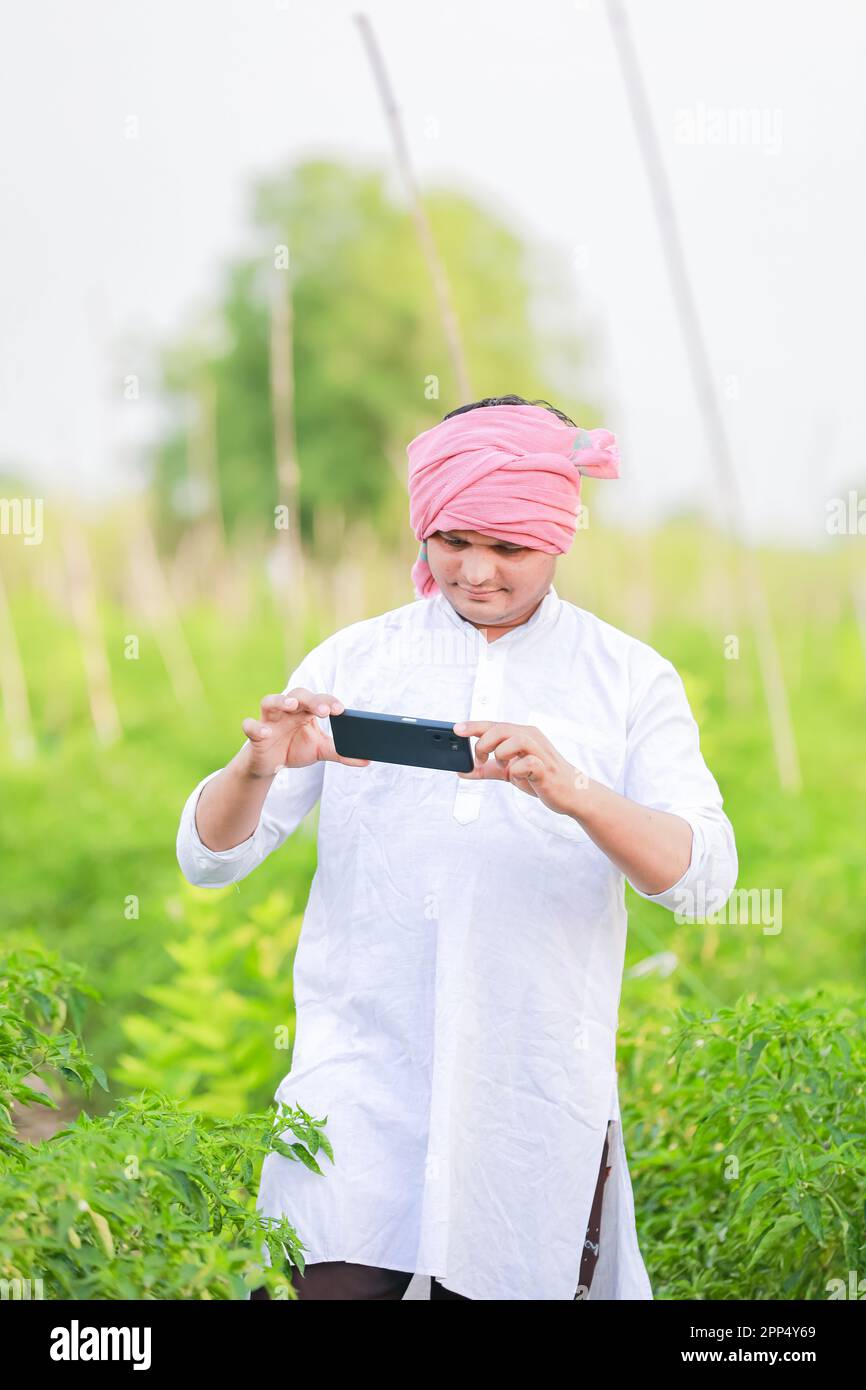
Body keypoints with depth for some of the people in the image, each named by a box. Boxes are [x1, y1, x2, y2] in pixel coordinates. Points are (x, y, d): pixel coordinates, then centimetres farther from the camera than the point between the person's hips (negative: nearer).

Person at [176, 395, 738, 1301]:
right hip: (360, 1074, 0)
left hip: (536, 1089, 0)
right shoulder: (353, 661, 6)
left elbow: (702, 876, -8)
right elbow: (208, 857, 4)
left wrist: (572, 791, -27)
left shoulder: (629, 679, 5)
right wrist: (259, 764, -19)